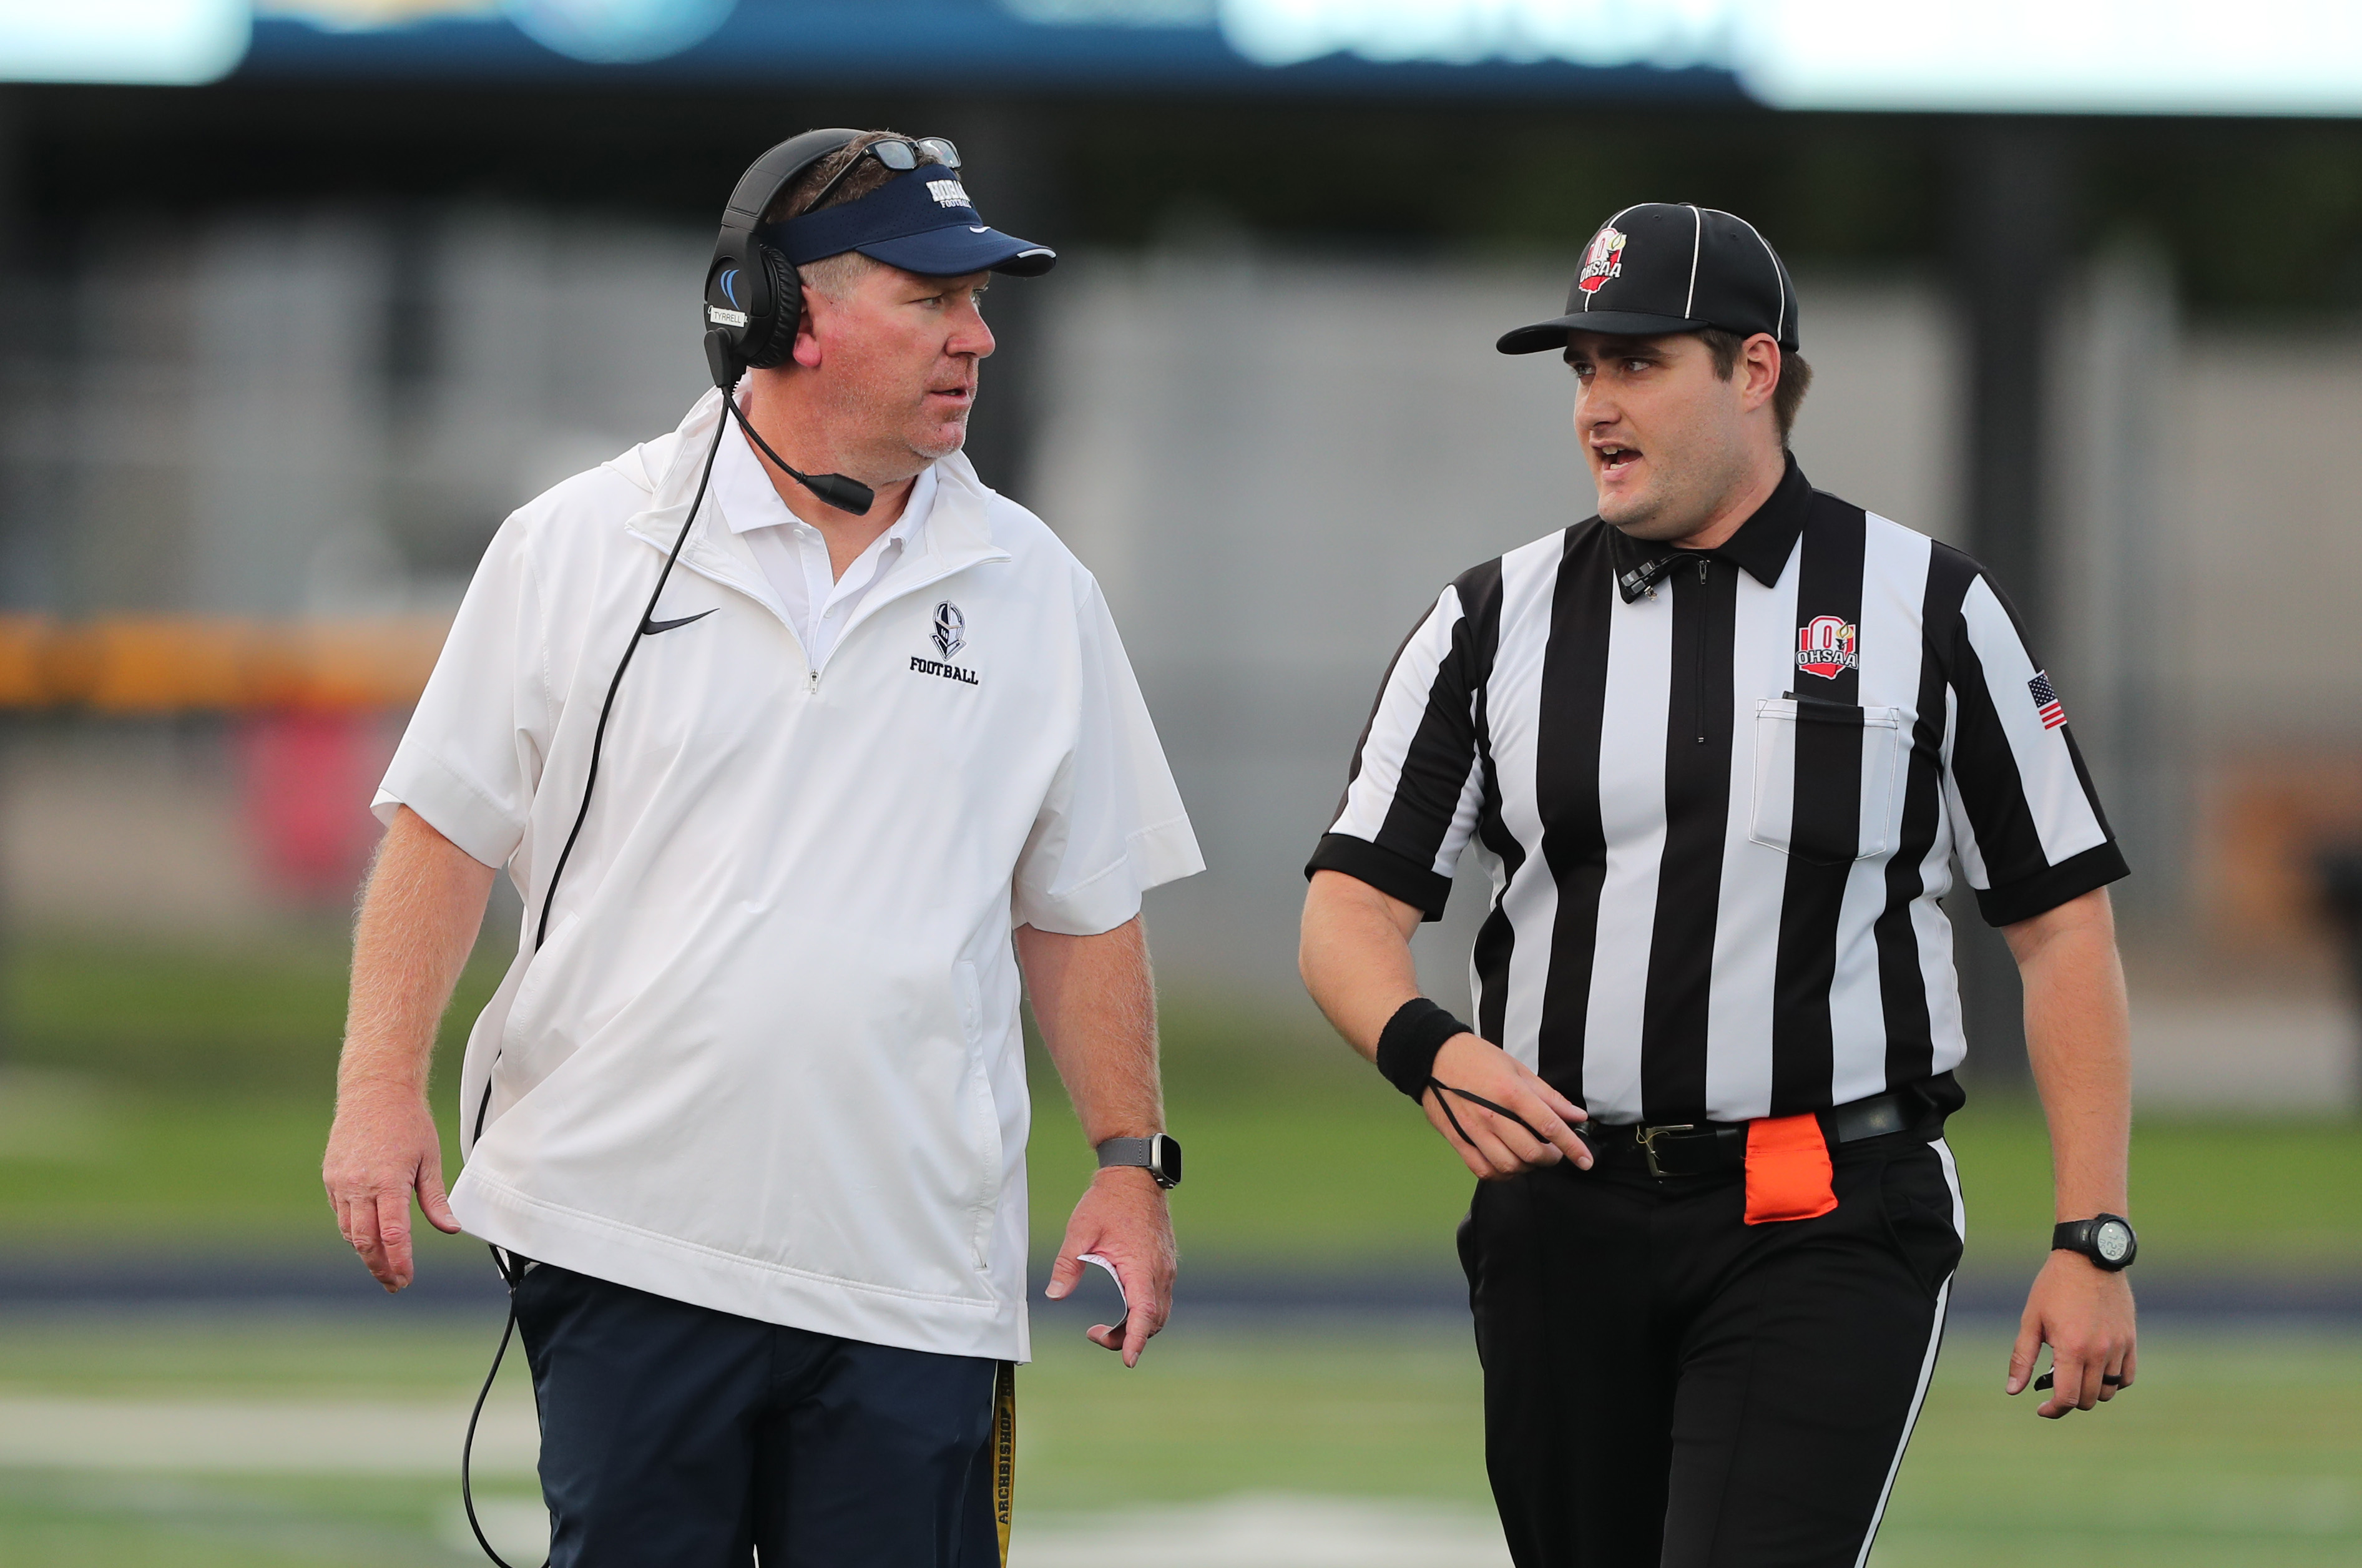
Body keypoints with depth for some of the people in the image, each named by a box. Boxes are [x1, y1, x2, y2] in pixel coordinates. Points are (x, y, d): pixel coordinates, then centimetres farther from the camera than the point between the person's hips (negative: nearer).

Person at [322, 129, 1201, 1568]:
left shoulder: (1034, 590, 10)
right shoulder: (576, 548, 3)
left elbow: (1082, 909, 14)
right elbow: (447, 829, 6)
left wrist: (1132, 1161, 7)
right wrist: (385, 1087, -4)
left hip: (915, 1276, 2)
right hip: (624, 1238, -1)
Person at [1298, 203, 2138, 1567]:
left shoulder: (1929, 609, 3)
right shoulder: (1495, 623, 8)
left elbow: (2064, 929, 3)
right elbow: (1352, 908, 3)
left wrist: (2095, 1243, -4)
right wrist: (1427, 1051, -21)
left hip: (1829, 1234, -4)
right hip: (1567, 1221, 4)